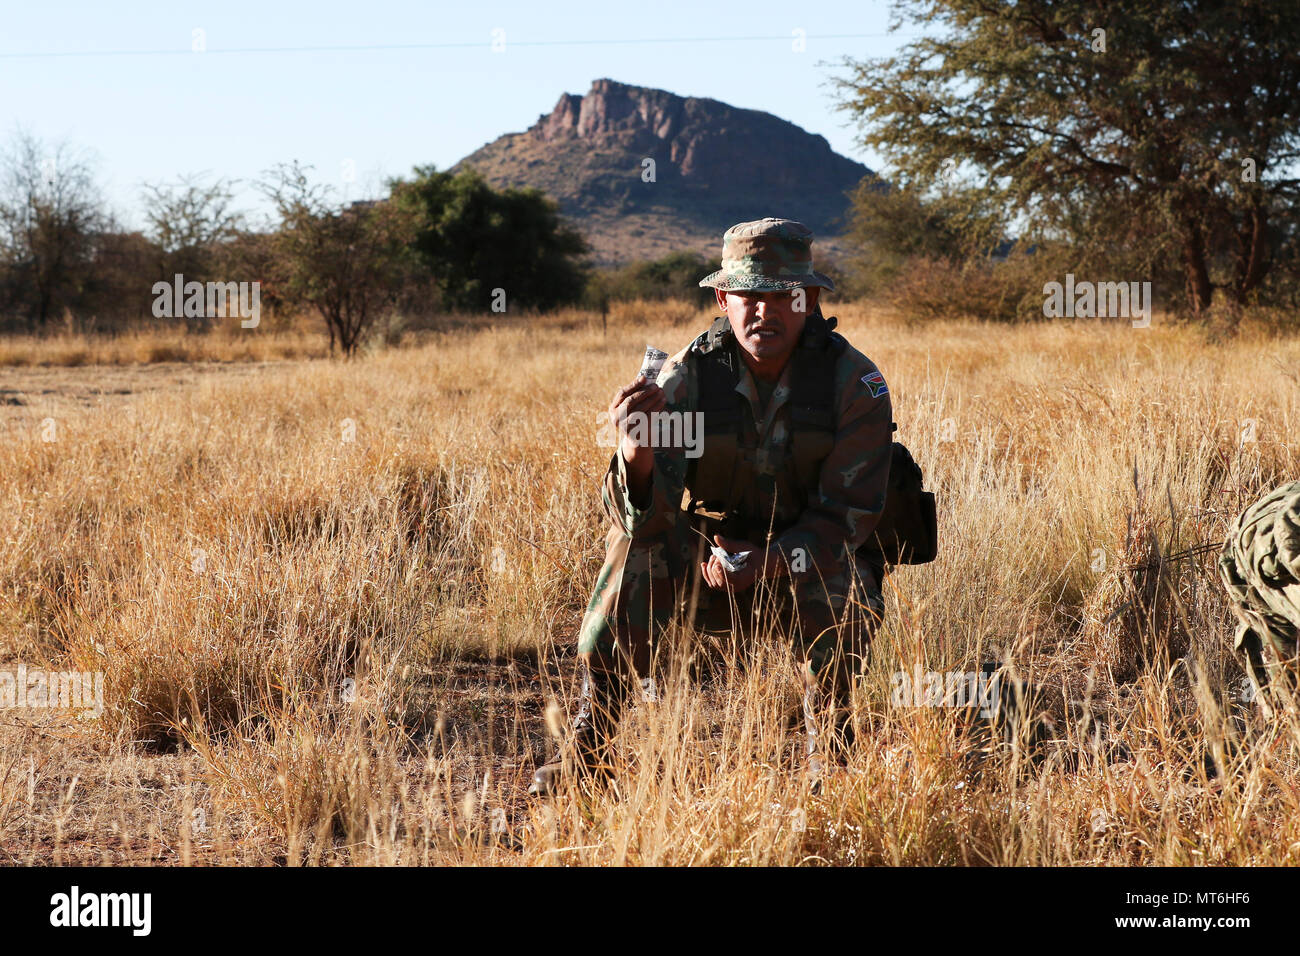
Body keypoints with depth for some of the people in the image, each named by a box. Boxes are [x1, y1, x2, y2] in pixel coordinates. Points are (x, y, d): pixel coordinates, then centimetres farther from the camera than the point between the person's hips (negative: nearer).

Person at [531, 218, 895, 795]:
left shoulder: (856, 383, -15)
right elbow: (644, 519, -22)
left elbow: (846, 514, -15)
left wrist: (768, 559, -33)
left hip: (814, 566, -1)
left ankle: (828, 757, -10)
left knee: (845, 592, -34)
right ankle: (587, 742, -21)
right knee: (636, 546, -27)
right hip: (710, 571, 1)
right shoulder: (688, 374, -14)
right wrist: (638, 457, -46)